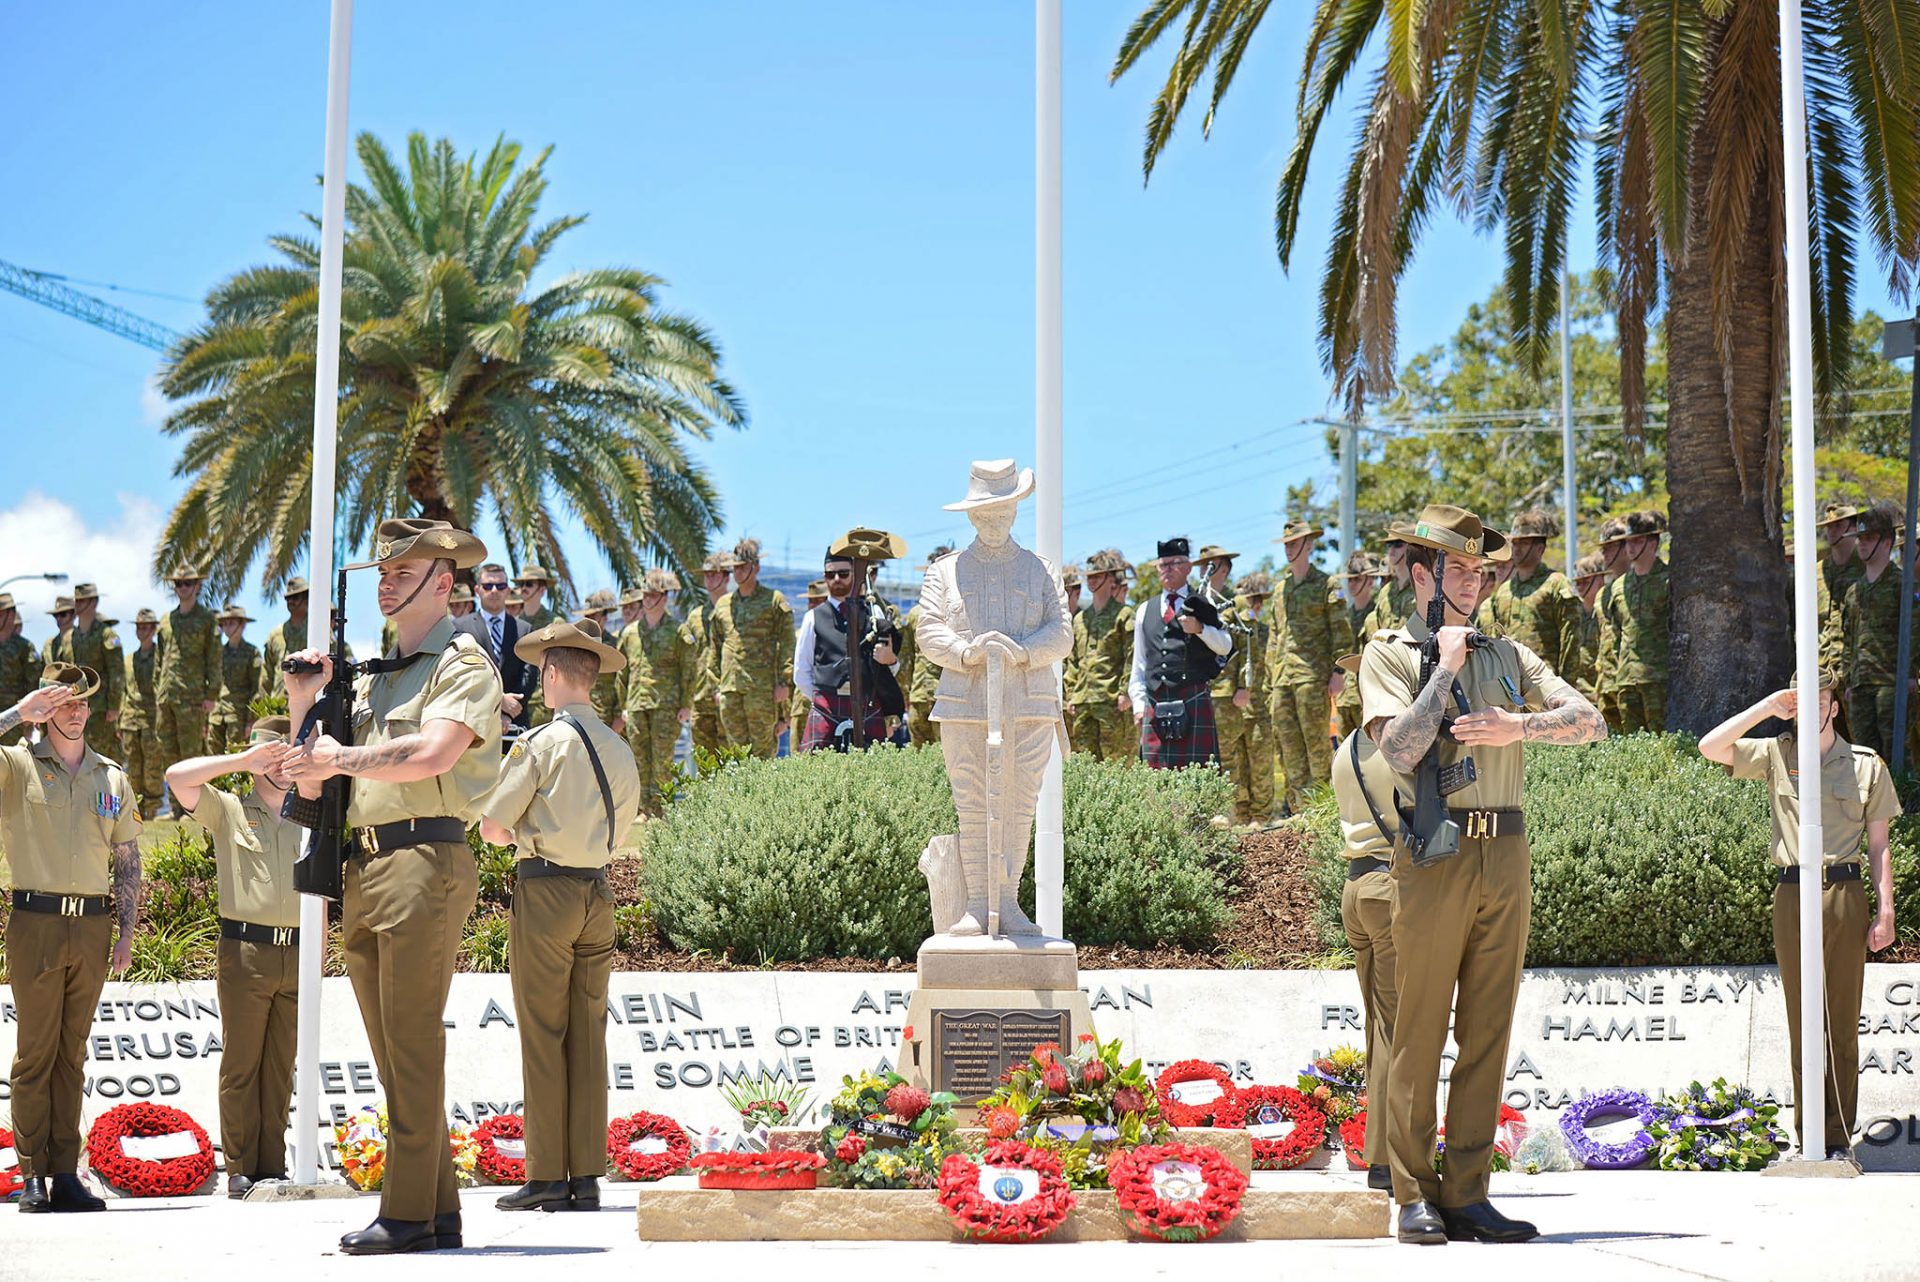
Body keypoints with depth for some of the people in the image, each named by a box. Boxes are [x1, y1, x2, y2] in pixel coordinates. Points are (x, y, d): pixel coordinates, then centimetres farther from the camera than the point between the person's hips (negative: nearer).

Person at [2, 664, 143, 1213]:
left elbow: (127, 861, 16)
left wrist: (127, 932, 9)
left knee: (72, 1054, 6)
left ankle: (65, 1174, 8)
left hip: (93, 926, 3)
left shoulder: (113, 779, 15)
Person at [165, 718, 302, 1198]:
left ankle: (273, 1167, 8)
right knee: (241, 1063, -3)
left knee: (281, 1067, 5)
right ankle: (241, 1169, 0)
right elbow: (177, 776, -10)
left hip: (294, 955, 4)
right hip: (245, 948, -3)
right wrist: (242, 760, -10)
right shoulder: (228, 809, 7)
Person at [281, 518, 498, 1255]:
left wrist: (343, 758, -12)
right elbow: (311, 785, 22)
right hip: (362, 868, 9)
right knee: (393, 1052, 8)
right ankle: (439, 1210, 12)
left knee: (413, 1043, -10)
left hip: (424, 858, -9)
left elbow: (432, 753, -19)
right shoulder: (370, 677, 23)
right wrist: (304, 709, 9)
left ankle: (408, 1213, -10)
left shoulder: (462, 664, -1)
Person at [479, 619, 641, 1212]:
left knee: (542, 1035, -2)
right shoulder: (620, 751, 8)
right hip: (598, 891, 6)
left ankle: (547, 1177, -2)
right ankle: (587, 1177, 6)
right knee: (589, 1035, 7)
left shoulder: (541, 743, -9)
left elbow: (493, 827, -7)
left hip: (545, 890, -5)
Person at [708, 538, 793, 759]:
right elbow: (715, 649, 22)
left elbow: (787, 644, -1)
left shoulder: (774, 600, 3)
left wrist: (784, 682, -8)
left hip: (763, 686, -5)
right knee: (736, 747, 3)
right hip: (730, 687, 5)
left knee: (763, 747, -5)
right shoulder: (722, 604, 17)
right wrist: (717, 684, 15)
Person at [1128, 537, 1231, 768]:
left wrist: (1200, 629, -21)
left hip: (1194, 705, -3)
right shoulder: (1145, 610, 19)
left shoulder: (1202, 606, 10)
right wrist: (1138, 704, 9)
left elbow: (1225, 647, -3)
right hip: (1156, 704, 3)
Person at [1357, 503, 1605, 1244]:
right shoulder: (1388, 654, 4)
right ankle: (1415, 1196, 2)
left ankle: (1467, 1194, 9)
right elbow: (1401, 752, -11)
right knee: (1420, 1031, -3)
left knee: (1487, 1032, 4)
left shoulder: (1505, 654, 17)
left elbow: (1590, 722, 9)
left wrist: (1518, 725, -8)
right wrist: (1446, 670, -8)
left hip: (1506, 856, 5)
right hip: (1435, 851, -4)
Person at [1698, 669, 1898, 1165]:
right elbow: (1710, 747, -1)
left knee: (1843, 1023, 1)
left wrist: (1885, 910, 1)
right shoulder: (1777, 755, 10)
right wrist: (1766, 707, -2)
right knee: (1801, 1022, 4)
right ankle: (1807, 1137, 11)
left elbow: (1879, 845, 9)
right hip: (1793, 896, 1)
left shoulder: (1866, 764, 8)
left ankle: (1839, 1138, 7)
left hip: (1844, 895, -1)